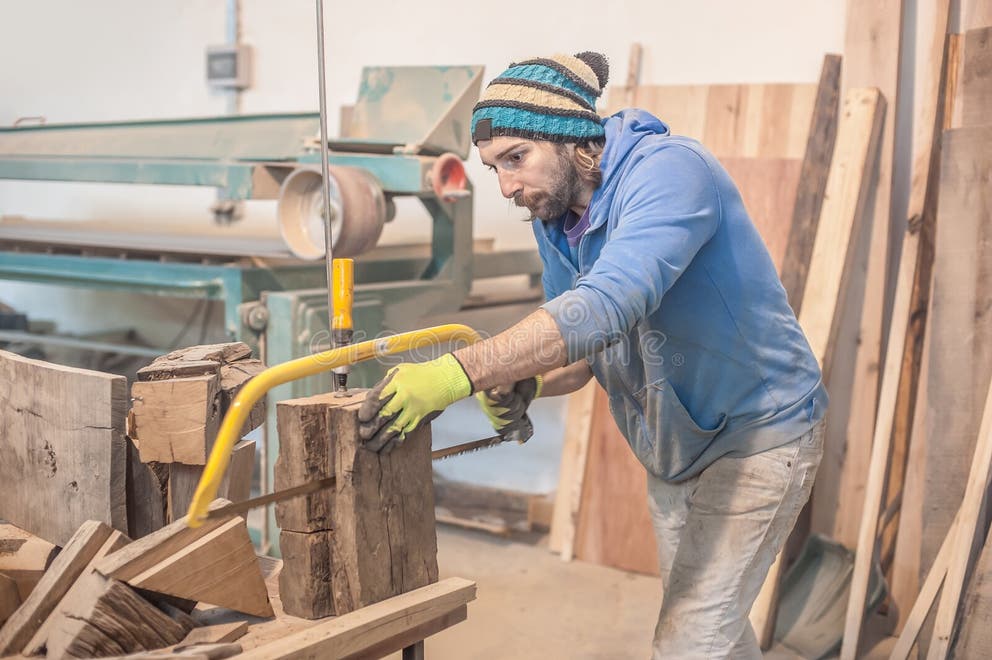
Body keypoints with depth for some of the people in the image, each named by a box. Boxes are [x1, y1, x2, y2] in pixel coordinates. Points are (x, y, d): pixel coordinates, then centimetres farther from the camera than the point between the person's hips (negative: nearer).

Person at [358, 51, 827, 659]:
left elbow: (608, 305, -44)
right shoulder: (555, 221, -2)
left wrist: (458, 373, -50)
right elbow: (586, 350, 5)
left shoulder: (668, 170, -28)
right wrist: (527, 386, -18)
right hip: (673, 446, 8)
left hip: (758, 432, -8)